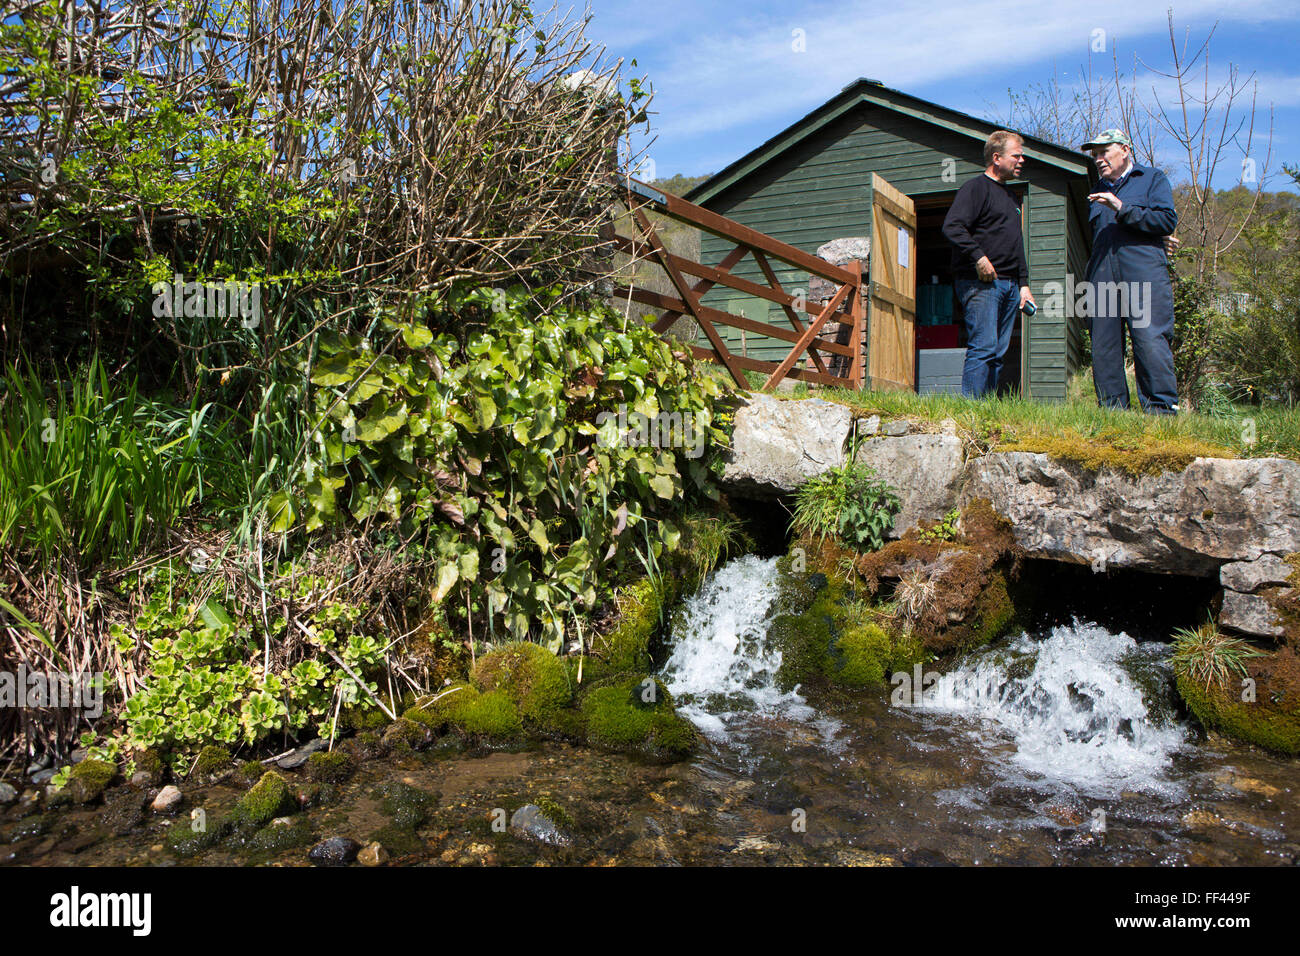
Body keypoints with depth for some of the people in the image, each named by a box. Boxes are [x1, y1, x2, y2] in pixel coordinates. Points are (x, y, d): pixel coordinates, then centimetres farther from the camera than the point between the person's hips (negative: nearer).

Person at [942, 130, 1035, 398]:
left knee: (998, 353, 5)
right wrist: (979, 257, -22)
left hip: (1009, 284, 9)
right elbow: (952, 226, -17)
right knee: (984, 347, -15)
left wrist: (1024, 284, 21)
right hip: (980, 283, -9)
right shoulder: (976, 187, -3)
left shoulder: (1012, 196, 25)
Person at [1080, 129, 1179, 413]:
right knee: (1103, 347, -3)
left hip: (1144, 275, -5)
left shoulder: (1152, 179, 14)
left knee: (1151, 342, -15)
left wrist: (1122, 209, -8)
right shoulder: (1097, 192, 29)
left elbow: (1168, 220, -1)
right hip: (1102, 279, 5)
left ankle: (1162, 409, -15)